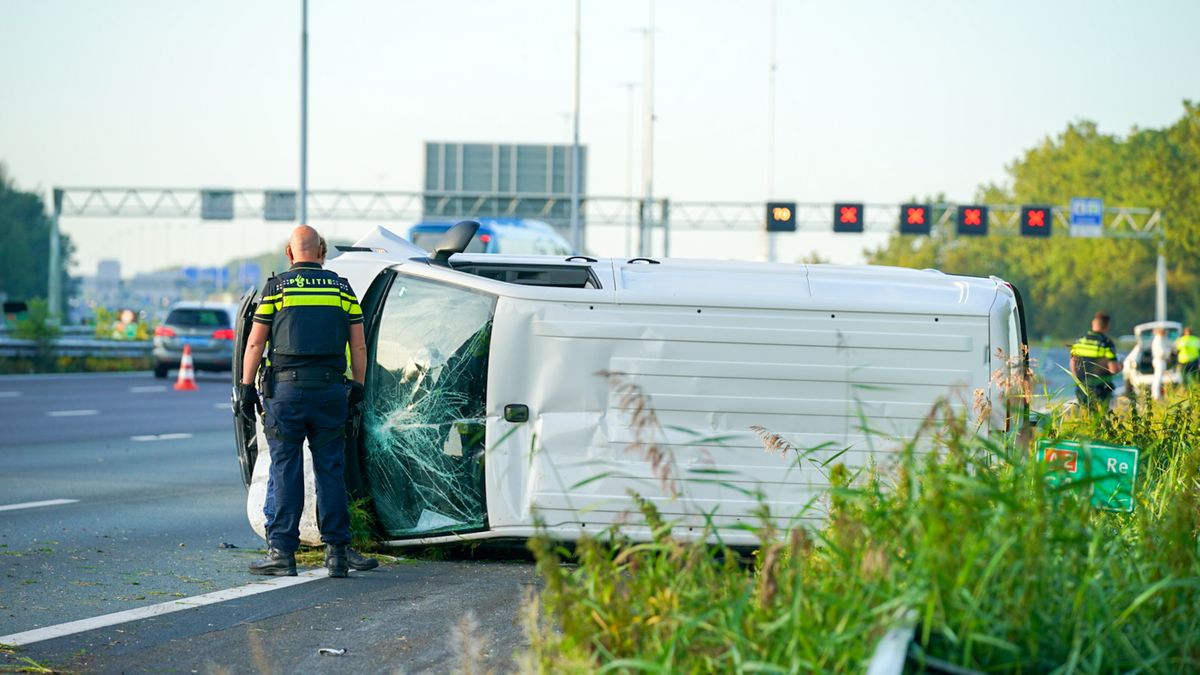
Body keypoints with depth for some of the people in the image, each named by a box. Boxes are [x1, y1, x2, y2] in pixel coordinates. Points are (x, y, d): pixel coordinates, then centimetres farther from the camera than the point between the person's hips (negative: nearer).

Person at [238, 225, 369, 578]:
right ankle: (336, 551, 5)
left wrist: (246, 386, 4)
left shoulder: (276, 287, 0)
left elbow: (256, 343, -2)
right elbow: (359, 346, 7)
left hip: (286, 389, -2)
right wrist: (358, 388, 14)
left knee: (286, 472, 1)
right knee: (331, 471, 7)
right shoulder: (342, 288, 7)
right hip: (331, 391, 2)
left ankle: (282, 551, 0)